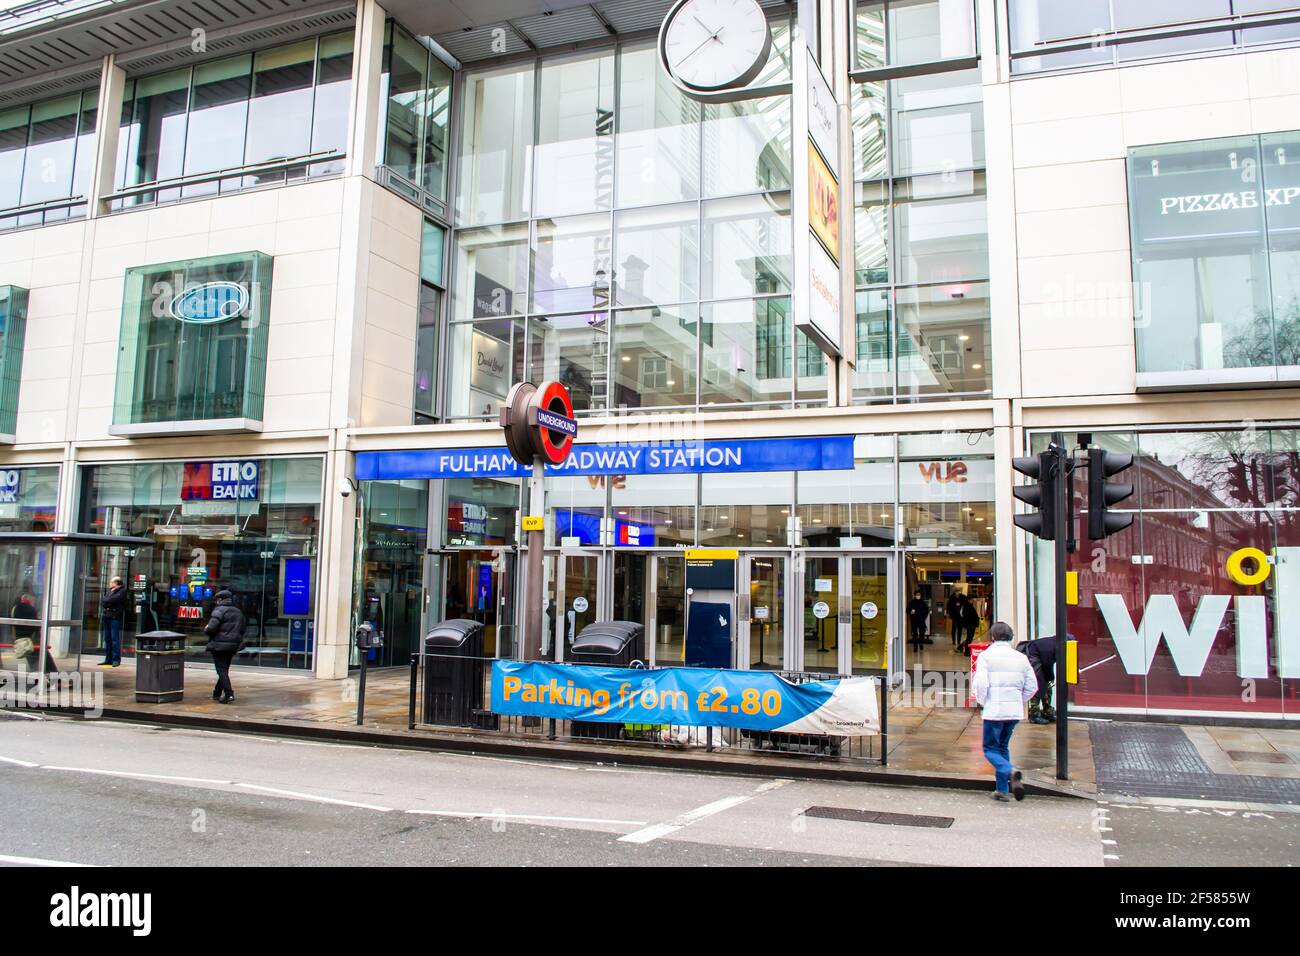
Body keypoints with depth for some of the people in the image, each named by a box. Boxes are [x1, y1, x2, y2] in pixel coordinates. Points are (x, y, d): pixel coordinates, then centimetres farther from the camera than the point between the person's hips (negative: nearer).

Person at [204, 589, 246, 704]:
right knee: (224, 669, 17)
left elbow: (211, 628, -21)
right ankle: (217, 693, 29)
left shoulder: (219, 610, -13)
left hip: (219, 645, -7)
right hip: (233, 646, 7)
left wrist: (206, 630, -1)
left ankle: (229, 694, -15)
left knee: (221, 670, -5)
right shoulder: (238, 612, 12)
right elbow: (243, 629, 17)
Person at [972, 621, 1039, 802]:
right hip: (1015, 711, 5)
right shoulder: (1021, 657, 8)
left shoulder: (986, 655, -6)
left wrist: (981, 702, 2)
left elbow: (981, 684, -15)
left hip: (994, 710, -5)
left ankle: (1011, 772, -23)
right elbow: (1032, 686, 9)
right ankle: (1002, 790, 18)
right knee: (1003, 747, 19)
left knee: (991, 749, 5)